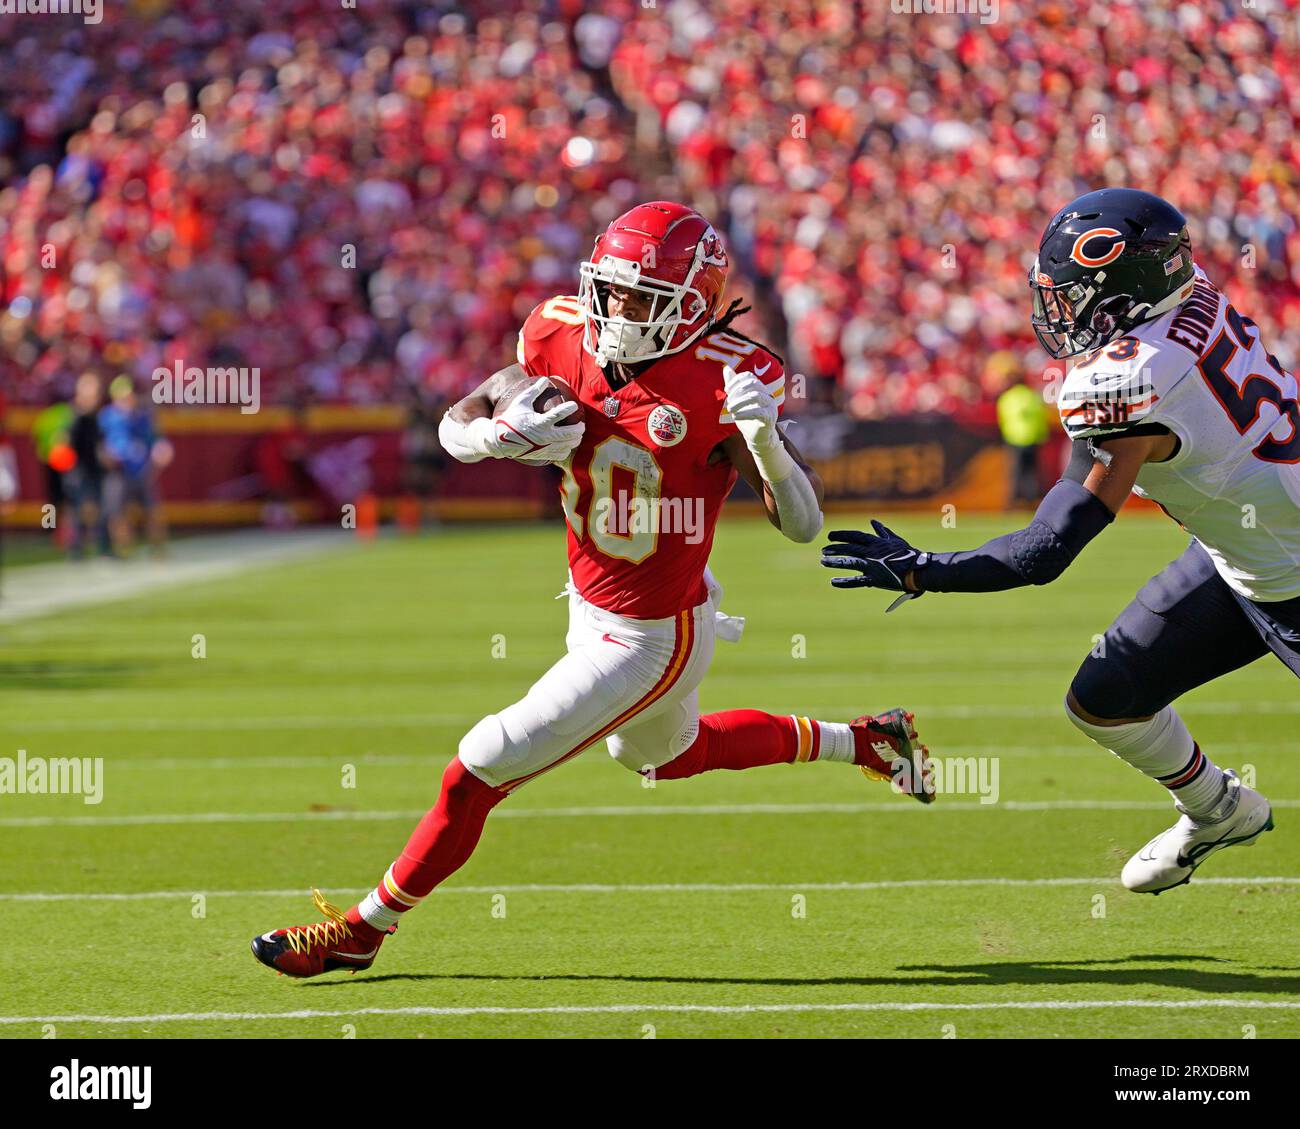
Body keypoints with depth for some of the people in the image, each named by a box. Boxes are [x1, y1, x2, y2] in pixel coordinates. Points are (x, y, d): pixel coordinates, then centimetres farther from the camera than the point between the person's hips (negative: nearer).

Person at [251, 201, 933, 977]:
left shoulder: (719, 382, -27)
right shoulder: (570, 341, -12)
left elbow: (804, 522, -26)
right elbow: (455, 425, -3)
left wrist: (765, 441, -46)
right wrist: (503, 435, -26)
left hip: (653, 637, -8)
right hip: (594, 606, 8)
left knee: (479, 774, -5)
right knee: (669, 753, 35)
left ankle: (363, 931, 13)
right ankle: (864, 742, 50)